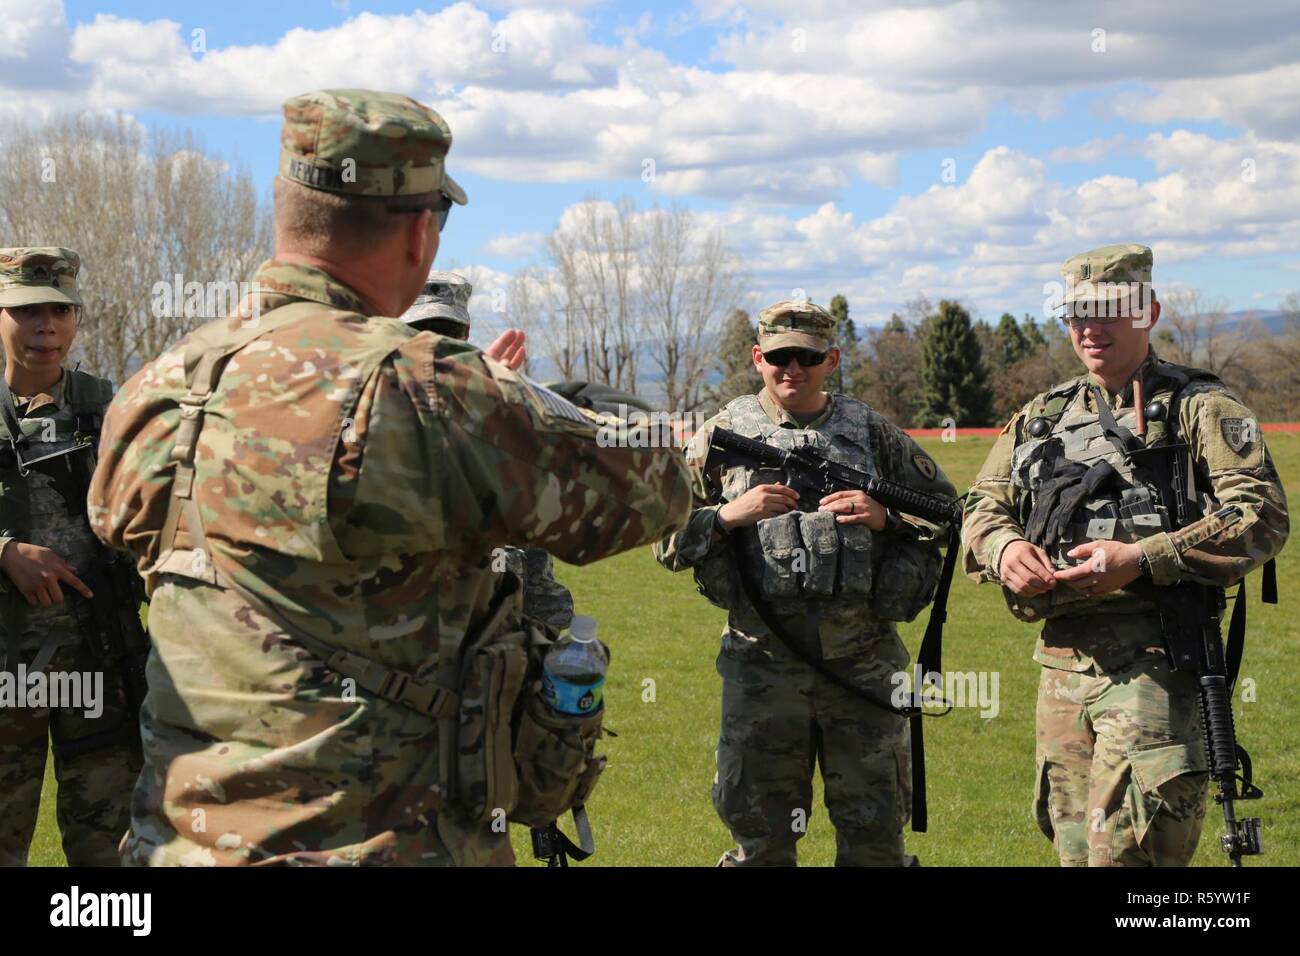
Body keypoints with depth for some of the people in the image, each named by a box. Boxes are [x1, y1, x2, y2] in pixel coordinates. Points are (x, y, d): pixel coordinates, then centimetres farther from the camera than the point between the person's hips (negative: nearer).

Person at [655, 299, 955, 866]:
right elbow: (664, 537, 5)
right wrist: (728, 516, -12)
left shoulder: (872, 434, 8)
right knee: (759, 838, 7)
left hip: (864, 666, 1)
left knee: (875, 832, 8)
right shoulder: (724, 435, 6)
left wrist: (887, 517, -6)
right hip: (763, 667, -1)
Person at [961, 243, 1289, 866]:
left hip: (1151, 657, -6)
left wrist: (1143, 559, -20)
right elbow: (983, 505, 19)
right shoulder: (1041, 417, 19)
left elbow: (1263, 516, -10)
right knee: (1074, 844, 11)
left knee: (1125, 846, -16)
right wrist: (1004, 546, -6)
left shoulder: (1199, 407, 1)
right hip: (1060, 658, 6)